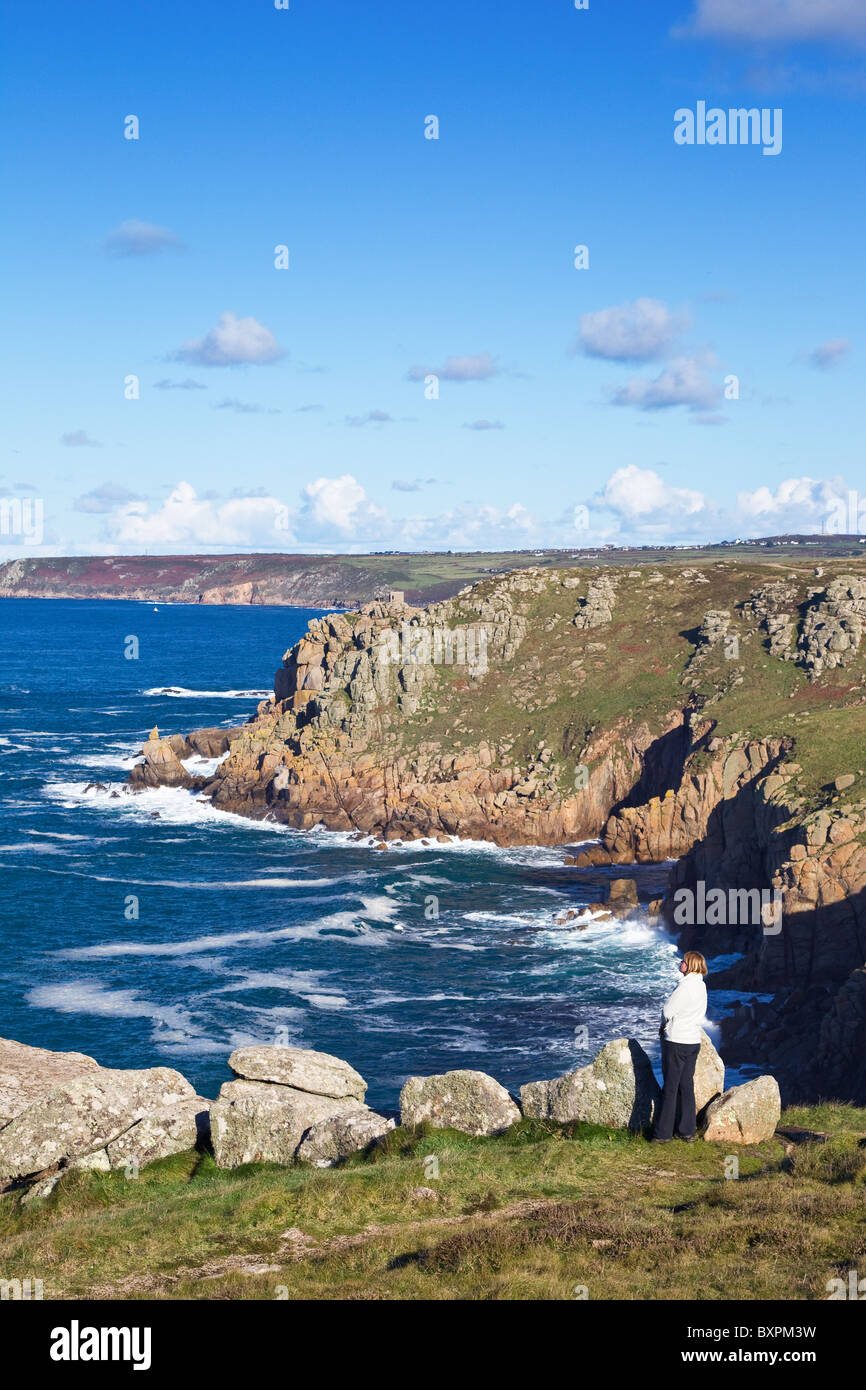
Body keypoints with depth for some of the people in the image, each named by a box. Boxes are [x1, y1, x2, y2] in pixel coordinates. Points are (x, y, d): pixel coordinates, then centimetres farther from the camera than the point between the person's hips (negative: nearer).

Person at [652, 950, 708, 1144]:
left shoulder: (686, 986, -19)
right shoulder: (701, 986, 8)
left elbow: (667, 1011, -16)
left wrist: (663, 1025, 7)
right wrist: (668, 1026, 7)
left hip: (677, 1041, -8)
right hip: (694, 1040, 8)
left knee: (670, 1088, -1)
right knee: (686, 1087, 12)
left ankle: (663, 1133, 3)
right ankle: (687, 1131, 16)